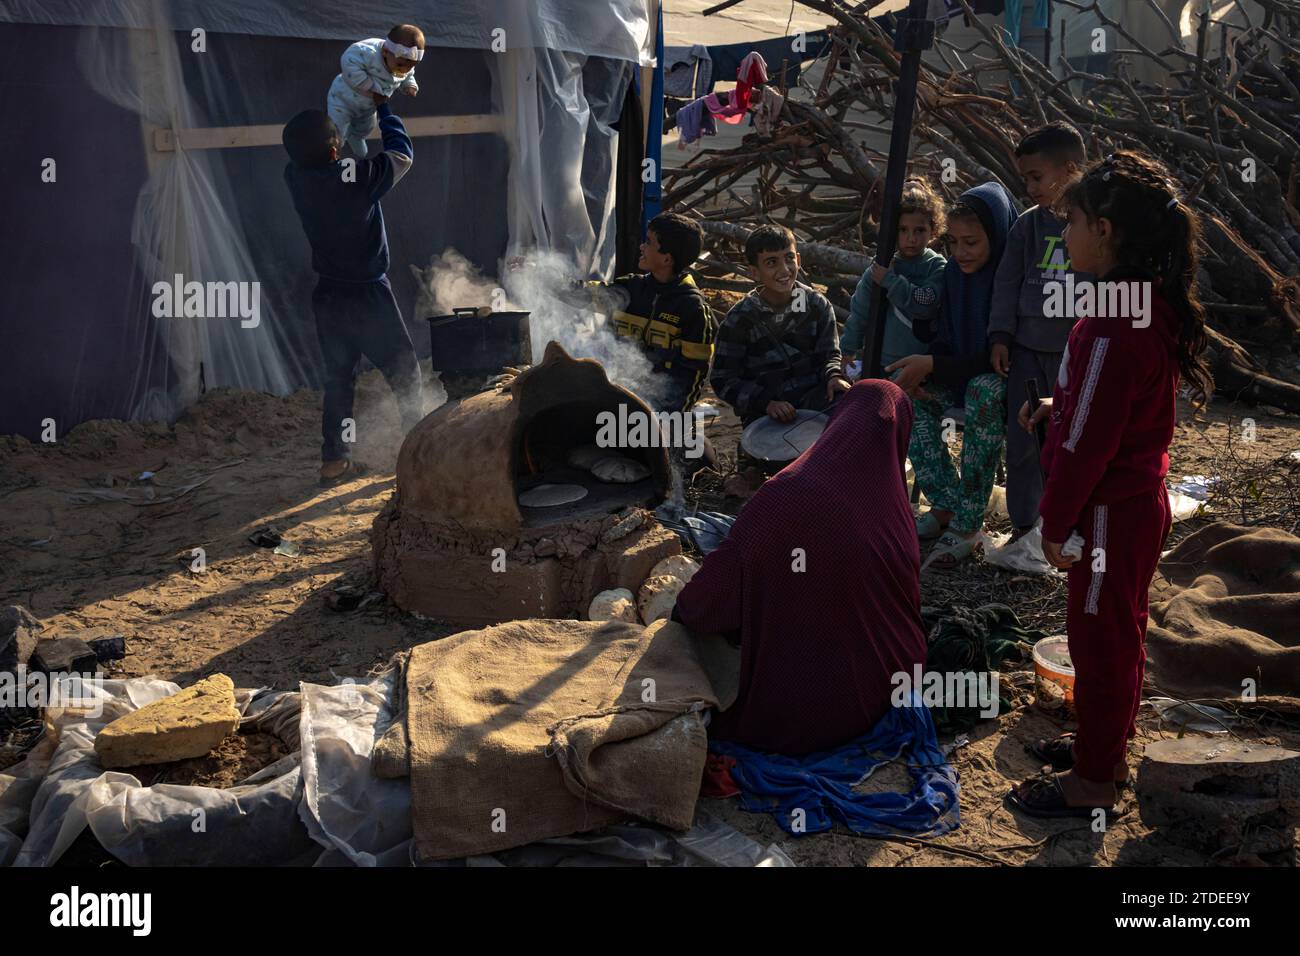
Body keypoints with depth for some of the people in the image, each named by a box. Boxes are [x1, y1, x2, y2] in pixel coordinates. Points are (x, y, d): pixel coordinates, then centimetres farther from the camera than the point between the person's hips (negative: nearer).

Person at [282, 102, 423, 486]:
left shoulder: (296, 177, -5)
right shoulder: (358, 177, -19)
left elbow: (306, 158, 19)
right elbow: (402, 153, -2)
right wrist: (383, 107, 11)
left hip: (327, 296, 5)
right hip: (368, 295, -5)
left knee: (338, 378, 14)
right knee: (404, 370, 7)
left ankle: (333, 459, 14)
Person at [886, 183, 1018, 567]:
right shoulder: (954, 273, 1)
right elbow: (945, 337, 6)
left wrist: (932, 365, -28)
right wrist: (921, 370, -15)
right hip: (964, 373, 7)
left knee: (983, 391, -39)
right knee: (905, 390, -17)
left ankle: (968, 523, -31)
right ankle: (946, 505, -13)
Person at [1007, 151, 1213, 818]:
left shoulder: (1114, 325, -27)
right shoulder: (1153, 305, 3)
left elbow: (1088, 441, -23)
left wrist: (1056, 522, -14)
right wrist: (1058, 410, 4)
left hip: (1110, 512, -9)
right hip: (1137, 499, 9)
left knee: (1101, 638, 6)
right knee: (1116, 633, 23)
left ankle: (1092, 782, 22)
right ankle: (1108, 744, 41)